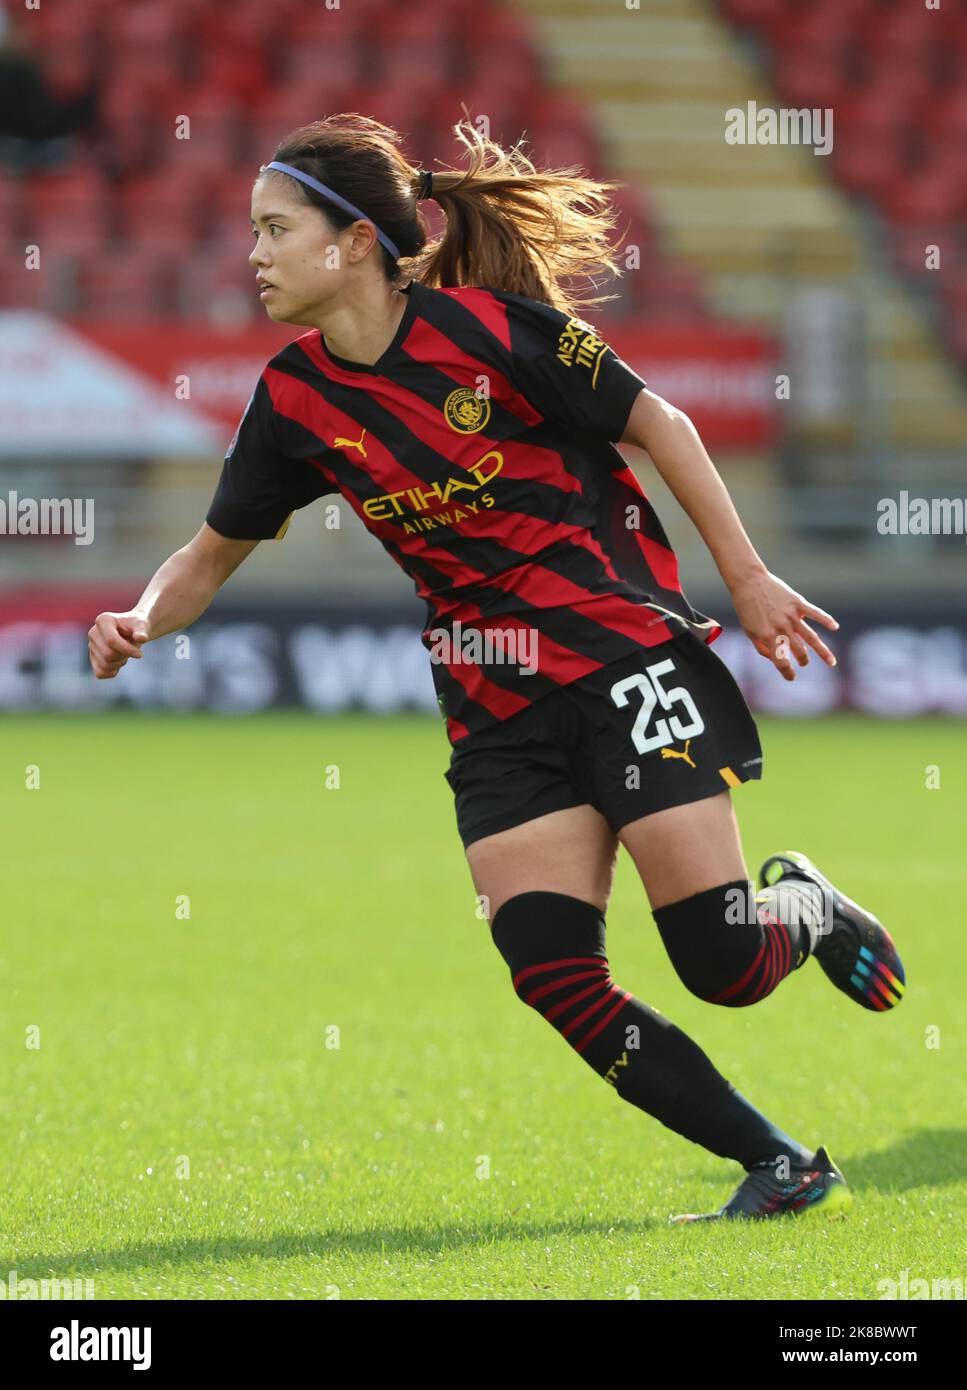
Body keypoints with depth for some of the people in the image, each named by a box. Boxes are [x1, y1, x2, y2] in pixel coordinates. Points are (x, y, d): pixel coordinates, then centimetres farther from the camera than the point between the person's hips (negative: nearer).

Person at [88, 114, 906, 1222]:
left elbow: (656, 424, -4)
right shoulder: (294, 401, 1)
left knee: (722, 964, -11)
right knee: (555, 981, -11)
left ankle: (804, 908, 27)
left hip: (626, 654, -5)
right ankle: (784, 1169, 3)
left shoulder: (486, 327, -14)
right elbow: (212, 555, 12)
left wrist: (747, 578, -4)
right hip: (495, 709, 5)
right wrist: (140, 621, -10)